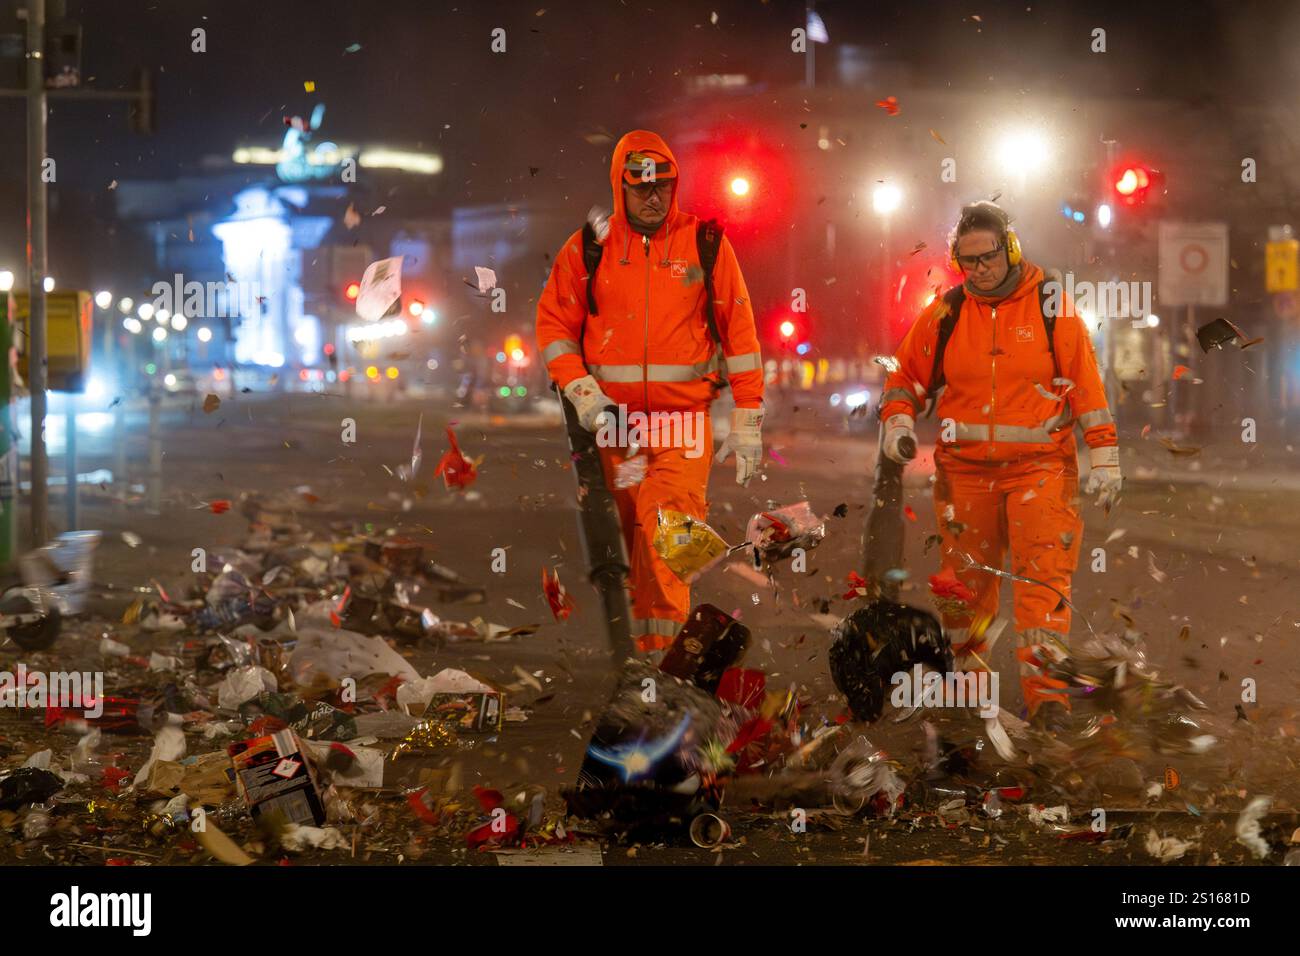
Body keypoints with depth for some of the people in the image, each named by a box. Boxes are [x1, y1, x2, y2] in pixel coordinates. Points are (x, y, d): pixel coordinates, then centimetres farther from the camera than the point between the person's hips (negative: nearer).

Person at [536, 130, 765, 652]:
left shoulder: (706, 243, 4)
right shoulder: (588, 247, 7)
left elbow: (738, 330, 5)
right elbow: (553, 324, 10)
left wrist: (746, 420, 2)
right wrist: (580, 390, -5)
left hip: (684, 420, -2)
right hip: (614, 417, 2)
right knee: (633, 537, 5)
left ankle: (663, 643, -16)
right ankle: (647, 642, 13)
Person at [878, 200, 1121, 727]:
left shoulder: (1051, 307, -1)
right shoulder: (944, 313, 5)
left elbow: (1086, 383, 1)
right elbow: (908, 374, 16)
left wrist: (1103, 457, -2)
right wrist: (897, 419, -3)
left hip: (1040, 466, -3)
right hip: (965, 470, 3)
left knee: (1044, 580, -12)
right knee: (965, 583, 9)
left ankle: (1047, 697, -14)